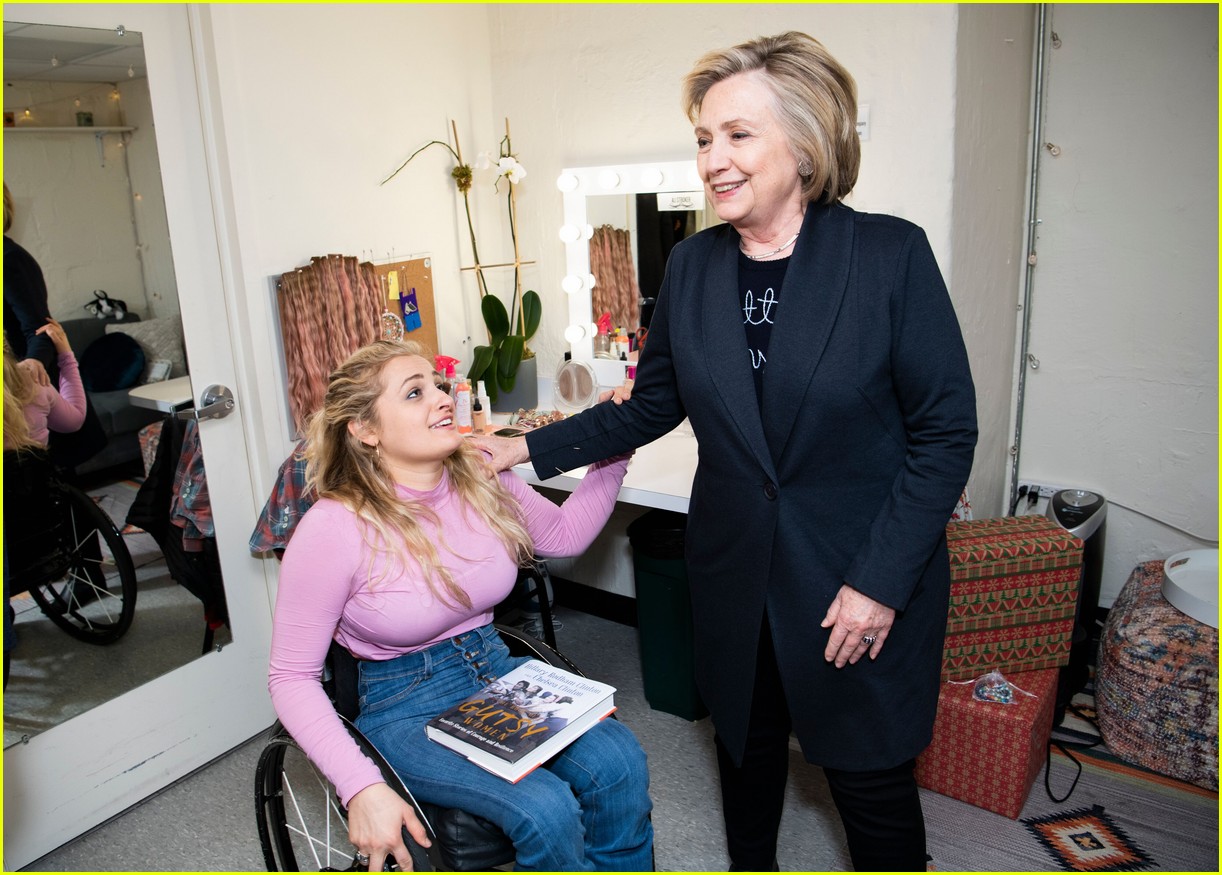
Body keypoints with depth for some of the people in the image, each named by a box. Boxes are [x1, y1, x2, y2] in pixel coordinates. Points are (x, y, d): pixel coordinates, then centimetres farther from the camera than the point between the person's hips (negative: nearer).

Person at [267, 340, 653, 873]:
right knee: (545, 811, -26)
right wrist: (361, 789, -22)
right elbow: (292, 678, -11)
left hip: (497, 670, 5)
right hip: (405, 706, -4)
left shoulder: (482, 477, -4)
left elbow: (566, 533, 14)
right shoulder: (333, 529, -18)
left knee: (618, 763, -21)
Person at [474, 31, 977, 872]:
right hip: (734, 571, 4)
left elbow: (945, 430, -12)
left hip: (865, 579, -4)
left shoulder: (892, 253, -14)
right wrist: (530, 447, -1)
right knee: (746, 739, 23)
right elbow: (652, 405, 7)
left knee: (871, 771, 11)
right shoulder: (691, 265, -1)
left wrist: (881, 581, -16)